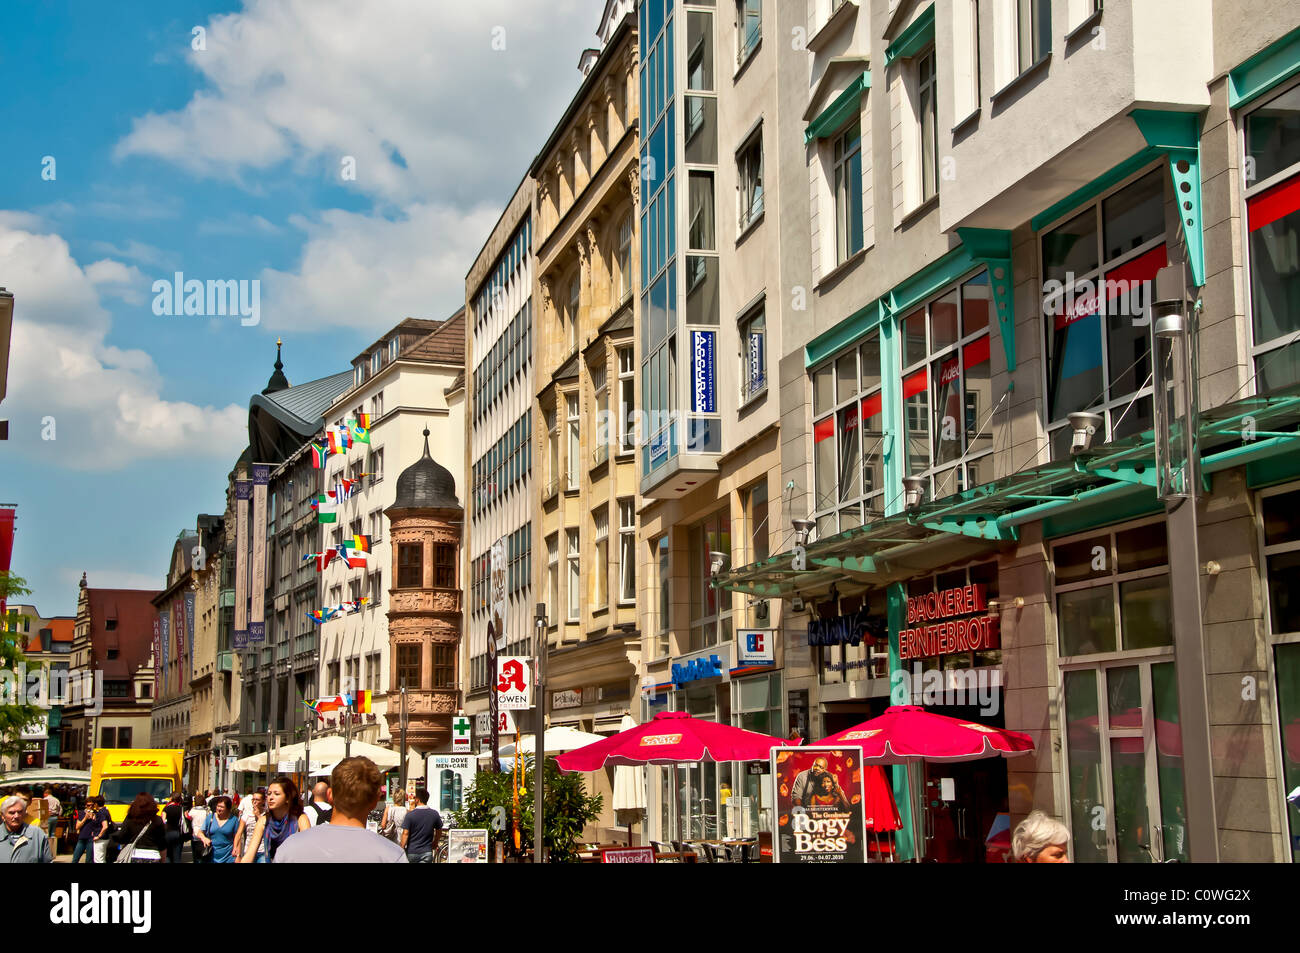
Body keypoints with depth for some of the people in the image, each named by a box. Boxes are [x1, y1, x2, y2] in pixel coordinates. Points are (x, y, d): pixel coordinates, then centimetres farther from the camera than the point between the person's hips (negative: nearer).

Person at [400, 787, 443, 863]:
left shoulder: (410, 815, -11)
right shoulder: (435, 814, 0)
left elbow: (405, 833, -13)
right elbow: (439, 831, 13)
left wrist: (402, 849, -6)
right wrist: (435, 842, 31)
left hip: (411, 852, -2)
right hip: (427, 852, 2)